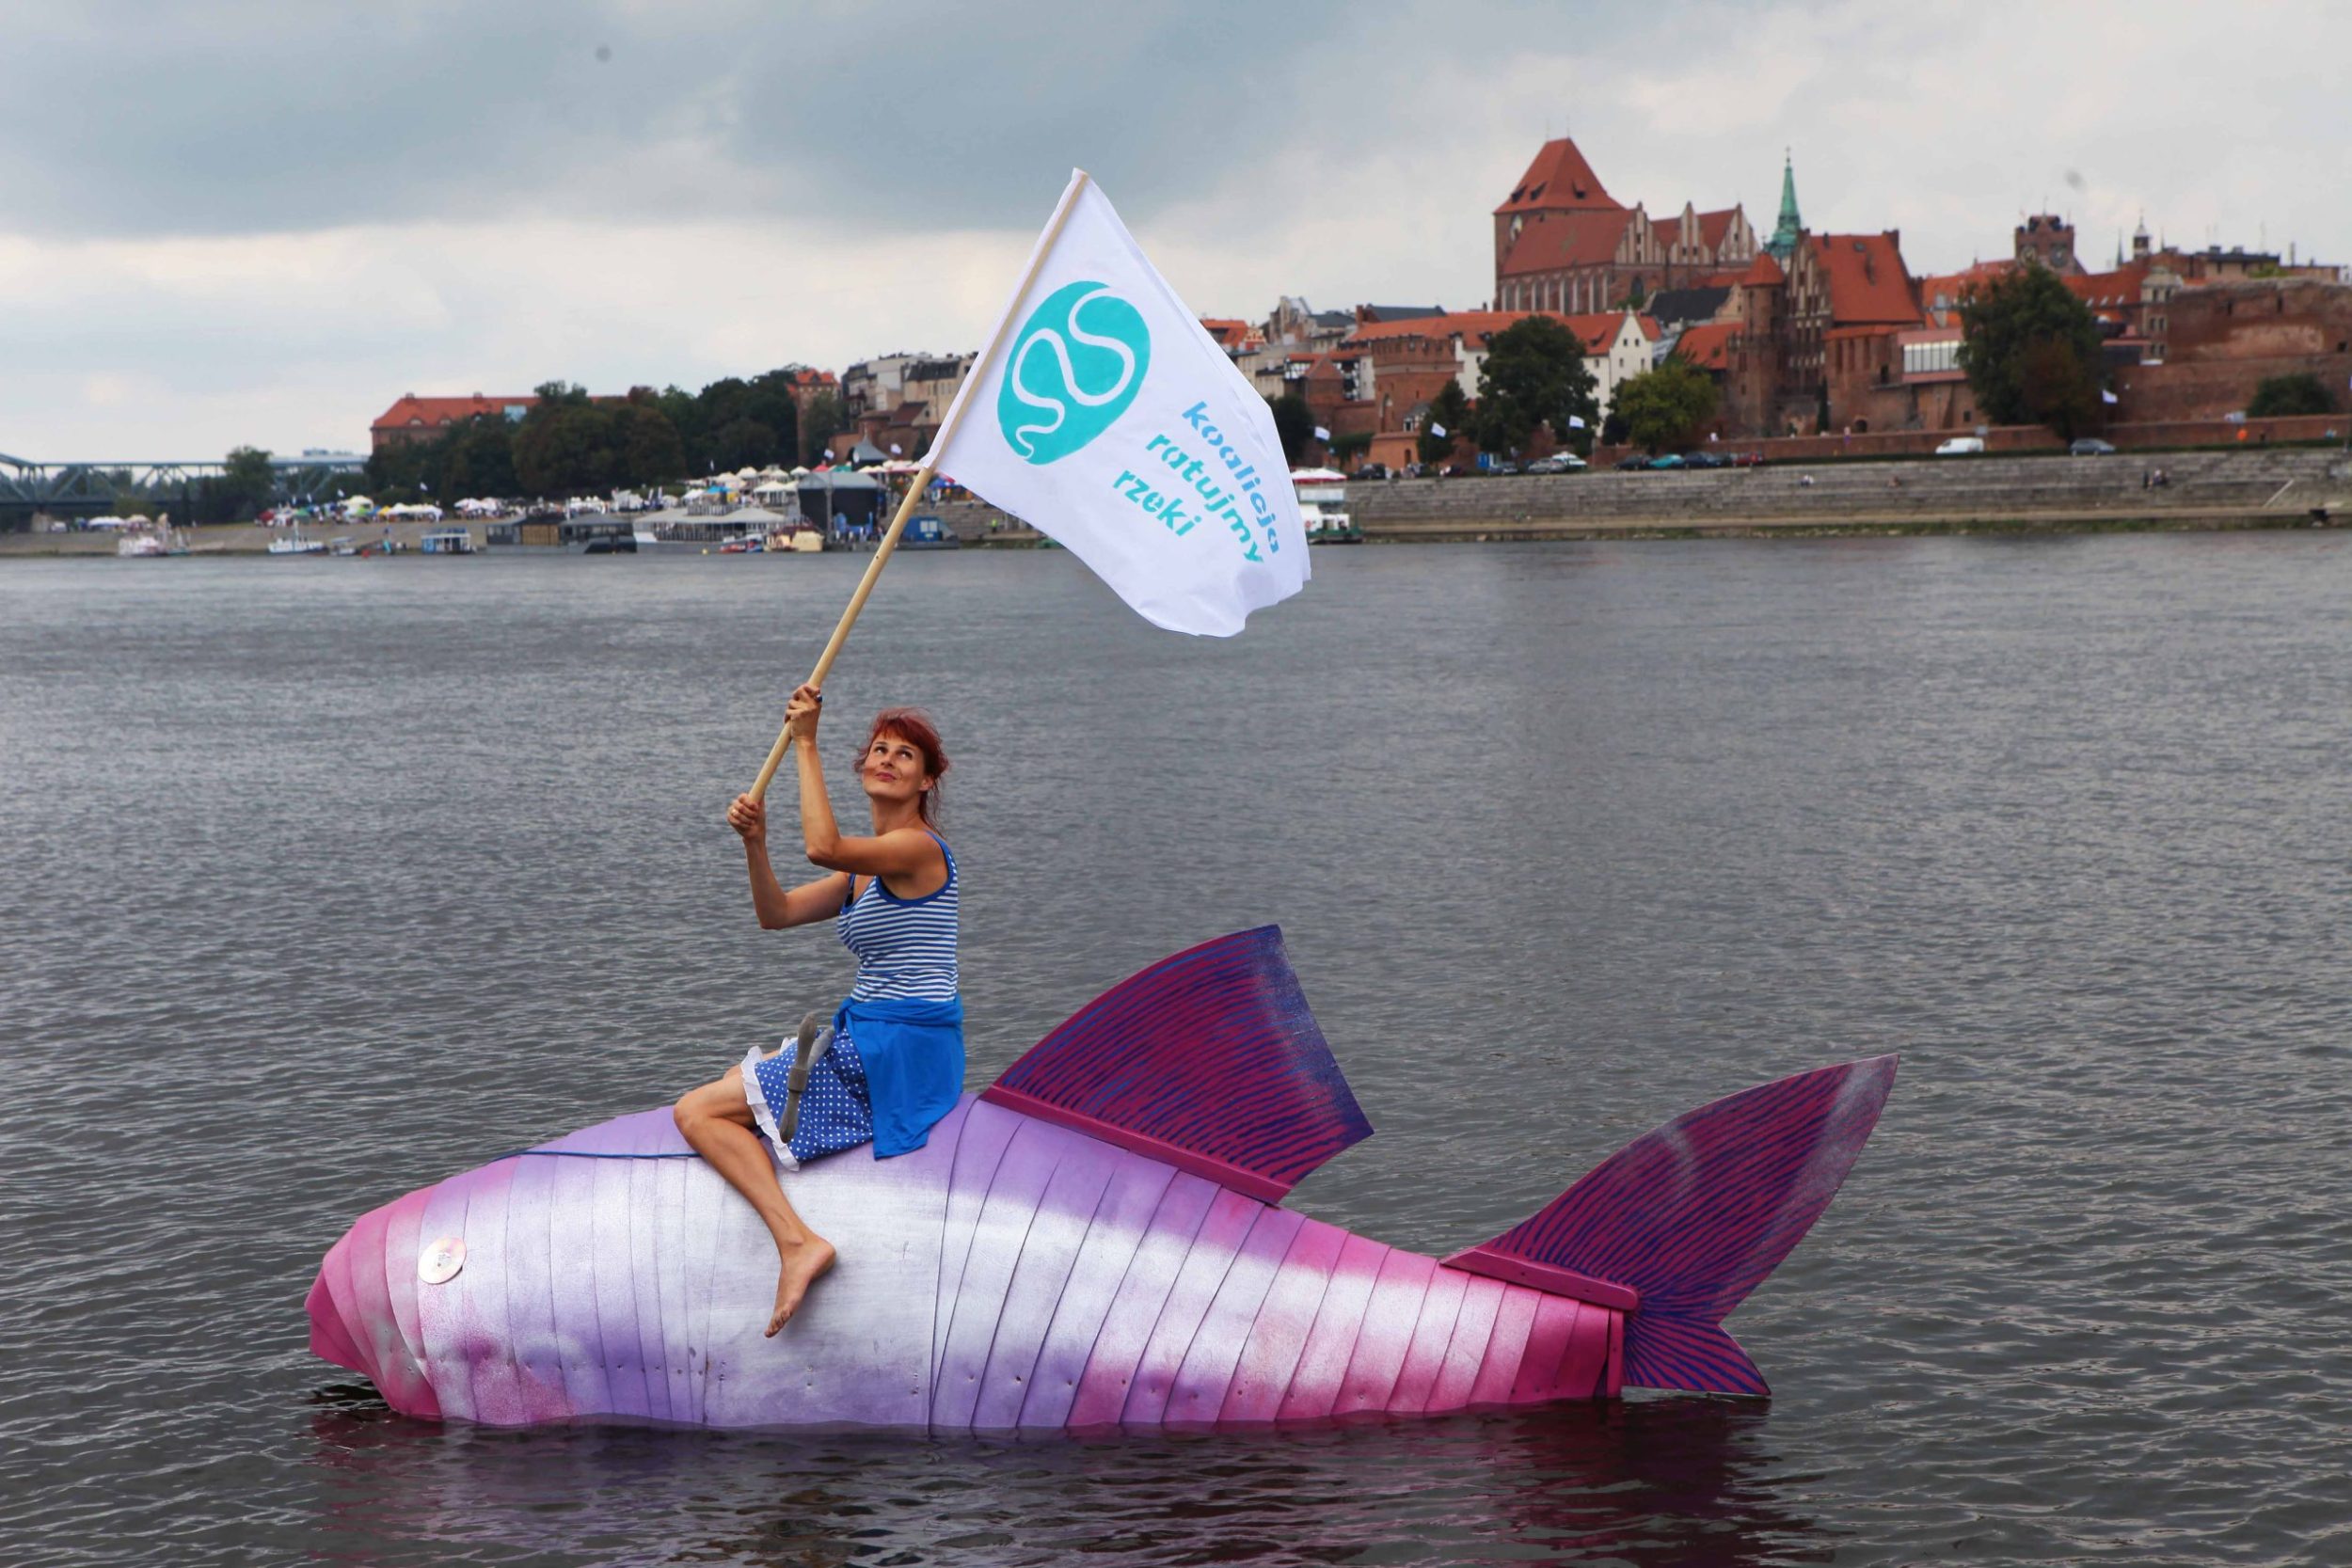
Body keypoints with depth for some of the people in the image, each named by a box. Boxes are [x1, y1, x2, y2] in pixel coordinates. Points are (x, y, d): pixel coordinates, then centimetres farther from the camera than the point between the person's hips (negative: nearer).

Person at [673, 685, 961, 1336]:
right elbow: (777, 914, 13)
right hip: (867, 1039, 10)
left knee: (697, 1111, -9)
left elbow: (823, 847, -33)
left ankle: (797, 1243, -21)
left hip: (899, 1051, -10)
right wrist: (755, 843, -5)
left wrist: (805, 743, -26)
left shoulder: (919, 848, -15)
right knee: (740, 1078, 31)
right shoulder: (869, 865, 15)